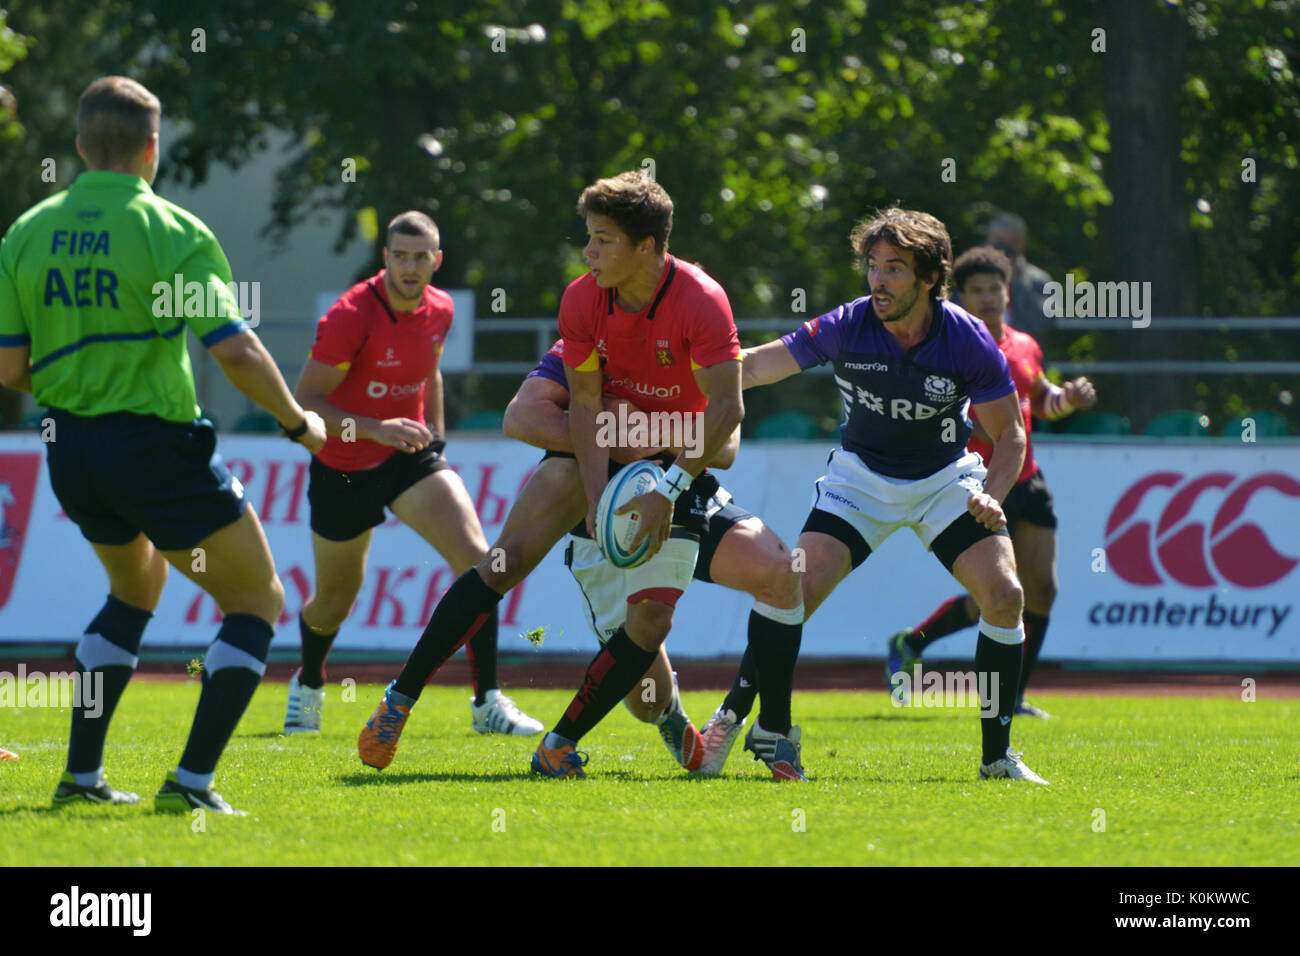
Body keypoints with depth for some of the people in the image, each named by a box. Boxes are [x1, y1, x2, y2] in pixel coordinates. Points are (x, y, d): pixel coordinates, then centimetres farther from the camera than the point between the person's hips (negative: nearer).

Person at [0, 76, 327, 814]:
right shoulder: (173, 231, -12)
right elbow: (235, 351, -17)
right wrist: (299, 421, -1)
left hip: (70, 449, 6)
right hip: (155, 443, -6)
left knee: (136, 590, 30)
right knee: (258, 599, 8)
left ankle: (82, 774, 23)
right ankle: (193, 780, -3)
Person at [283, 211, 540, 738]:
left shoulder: (439, 309, -2)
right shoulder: (350, 316, -21)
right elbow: (304, 401, -21)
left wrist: (434, 434, 12)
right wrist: (374, 429, -33)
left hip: (410, 456, 4)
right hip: (344, 469, -4)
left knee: (476, 557, -18)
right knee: (335, 600, 12)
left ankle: (488, 702, -11)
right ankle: (308, 685, 46)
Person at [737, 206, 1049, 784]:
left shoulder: (969, 341, -20)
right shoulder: (847, 327, -20)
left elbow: (1009, 433, -10)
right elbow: (754, 367, -18)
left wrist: (992, 496, -27)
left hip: (945, 476, 0)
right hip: (860, 476, 0)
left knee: (1004, 595, -17)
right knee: (797, 589, -17)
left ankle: (997, 755, -5)